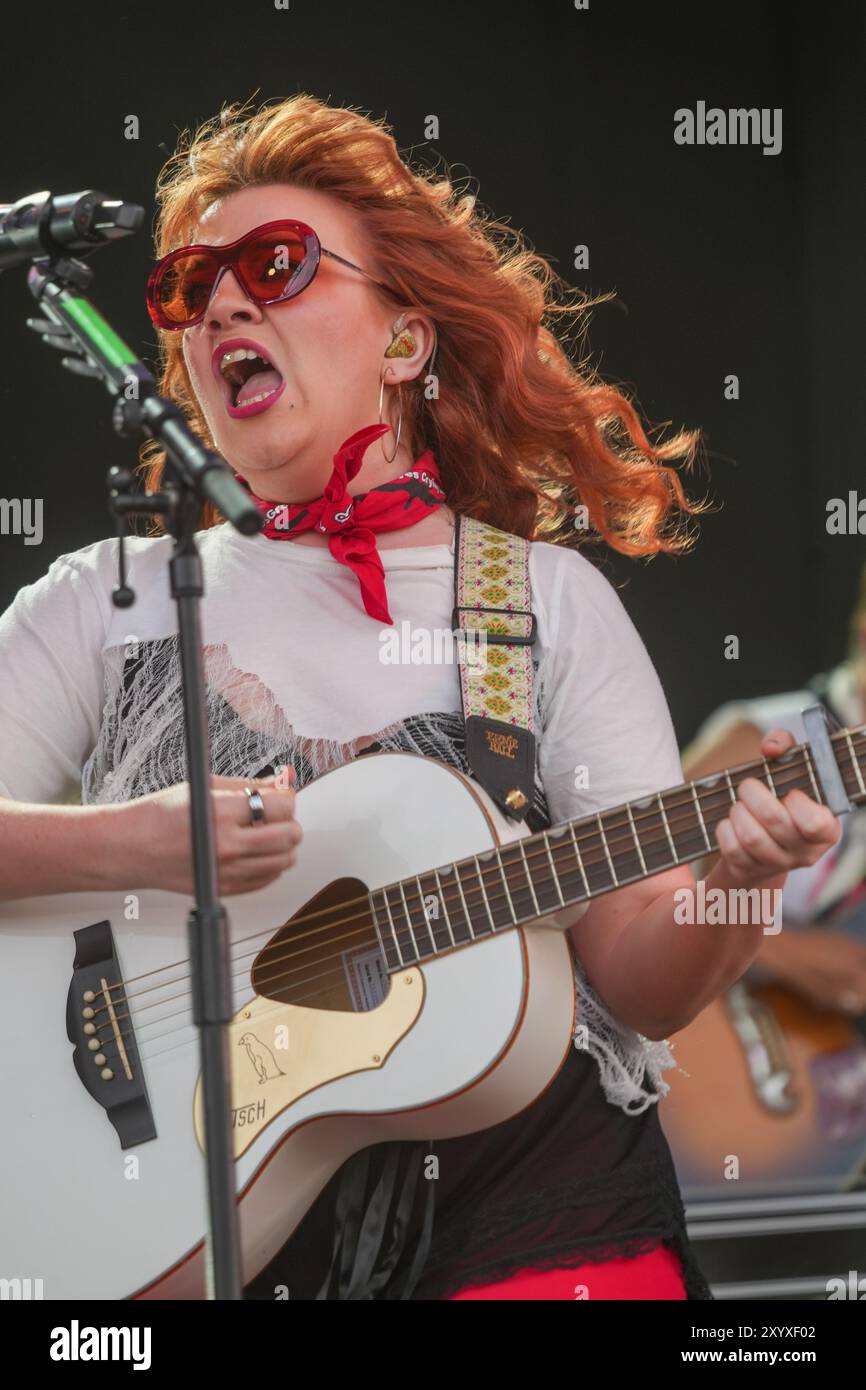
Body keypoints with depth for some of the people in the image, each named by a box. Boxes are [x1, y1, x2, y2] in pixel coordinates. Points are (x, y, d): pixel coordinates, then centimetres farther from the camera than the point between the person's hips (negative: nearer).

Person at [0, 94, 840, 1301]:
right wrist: (122, 843, -15)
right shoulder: (105, 601, 12)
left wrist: (732, 885, -15)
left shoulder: (549, 598, 11)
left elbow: (640, 983, 5)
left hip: (525, 1194, 0)